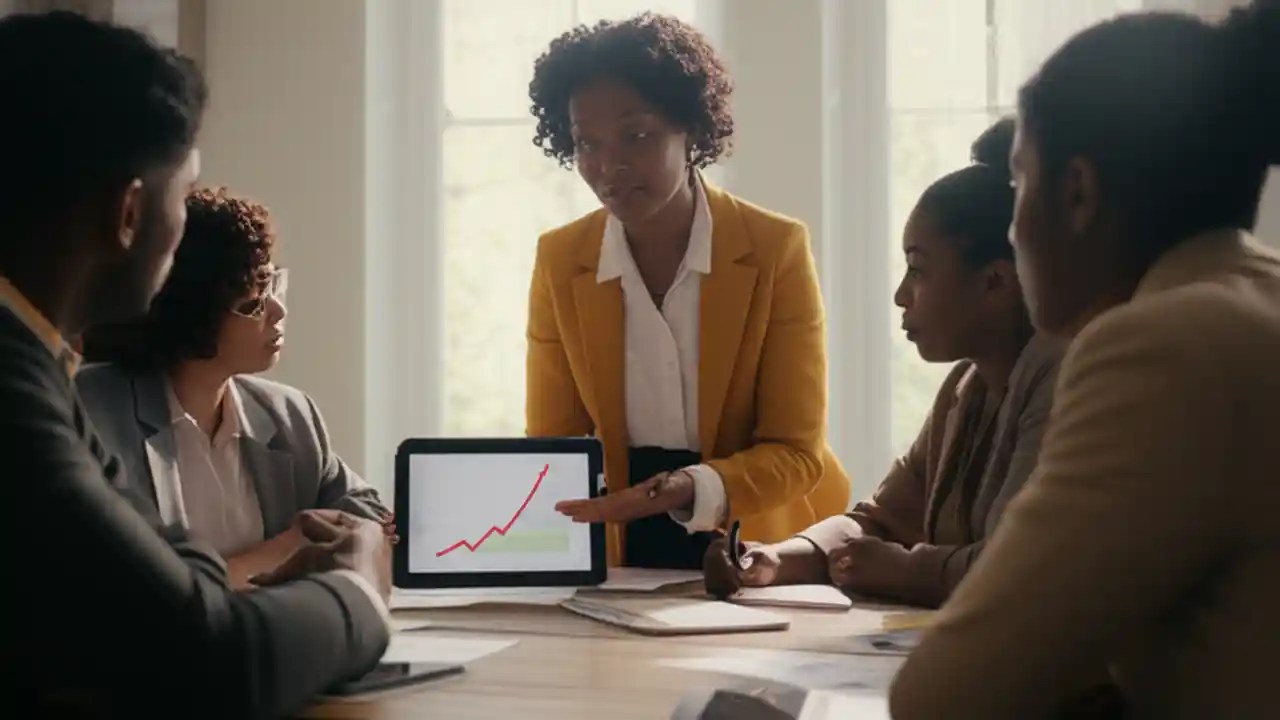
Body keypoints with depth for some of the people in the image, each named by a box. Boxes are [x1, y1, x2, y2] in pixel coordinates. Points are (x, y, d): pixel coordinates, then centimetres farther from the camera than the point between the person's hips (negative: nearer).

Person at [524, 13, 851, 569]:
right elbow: (551, 444, 3)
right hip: (626, 552, 2)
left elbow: (794, 452, -10)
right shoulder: (559, 261, -1)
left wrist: (692, 490, -29)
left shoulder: (777, 249, -10)